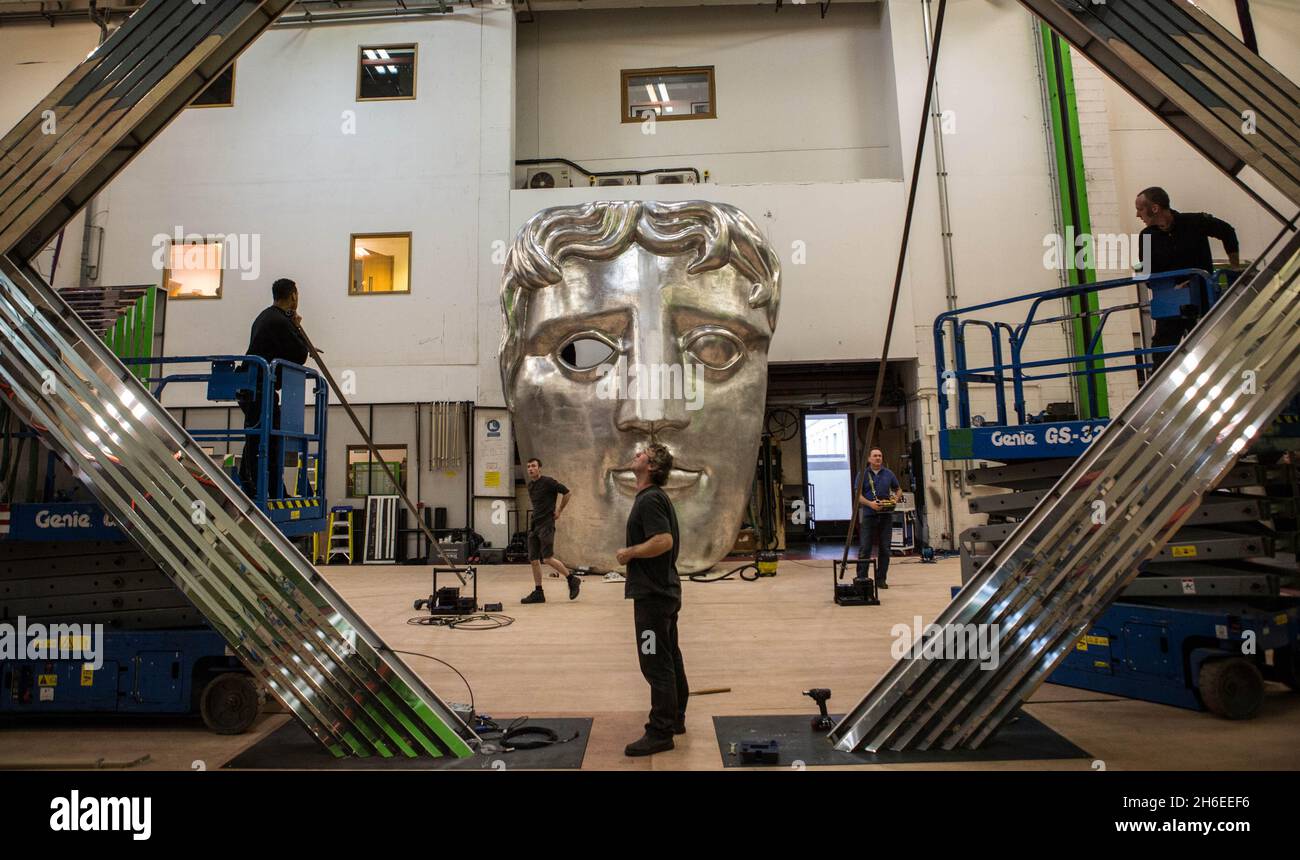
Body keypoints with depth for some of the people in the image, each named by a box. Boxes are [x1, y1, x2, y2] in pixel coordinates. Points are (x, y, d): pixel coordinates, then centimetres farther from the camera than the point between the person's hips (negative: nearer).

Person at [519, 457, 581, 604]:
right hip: (534, 525, 8)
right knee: (533, 560, 4)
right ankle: (538, 593, 10)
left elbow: (566, 492, -7)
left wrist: (559, 510, -2)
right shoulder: (530, 485, 13)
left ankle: (572, 579, 5)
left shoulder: (548, 482, -10)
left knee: (548, 558, -12)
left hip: (546, 525, -8)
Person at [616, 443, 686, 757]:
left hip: (652, 593, -10)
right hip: (664, 589, 11)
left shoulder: (649, 499, -18)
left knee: (656, 663, -4)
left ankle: (660, 733, 4)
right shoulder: (656, 497, 14)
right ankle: (675, 719, 28)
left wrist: (628, 552, -17)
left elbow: (663, 541, -29)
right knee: (670, 659, 17)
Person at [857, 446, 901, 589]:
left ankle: (881, 579, 13)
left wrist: (896, 499, 0)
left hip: (886, 515, 3)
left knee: (884, 549, 5)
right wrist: (870, 503, -18)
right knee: (865, 548, -3)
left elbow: (898, 490, 21)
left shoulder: (888, 474, 11)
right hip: (869, 515, -3)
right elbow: (858, 495, -2)